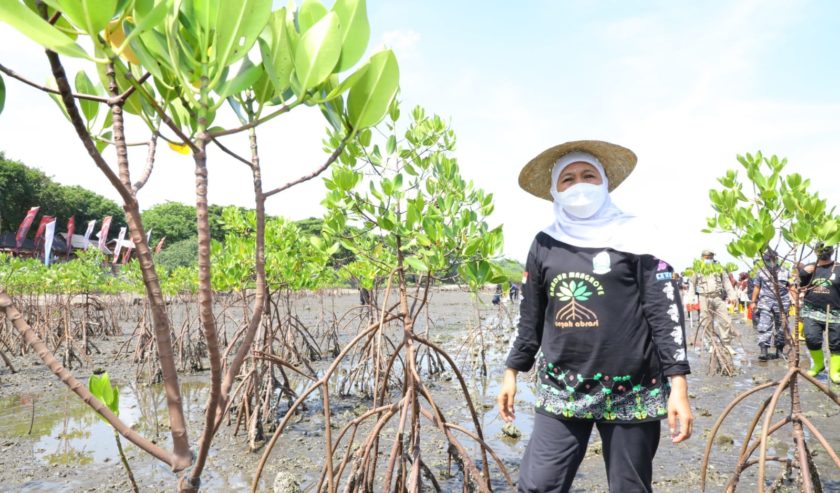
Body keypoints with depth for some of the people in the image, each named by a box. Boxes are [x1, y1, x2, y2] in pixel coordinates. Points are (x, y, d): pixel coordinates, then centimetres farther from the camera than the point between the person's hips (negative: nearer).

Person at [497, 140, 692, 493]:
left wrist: (678, 385, -11)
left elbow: (666, 312, -5)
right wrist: (512, 371, 15)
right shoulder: (544, 245, 7)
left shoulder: (633, 238, -2)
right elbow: (531, 316, 14)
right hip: (561, 391, 3)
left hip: (630, 393, -2)